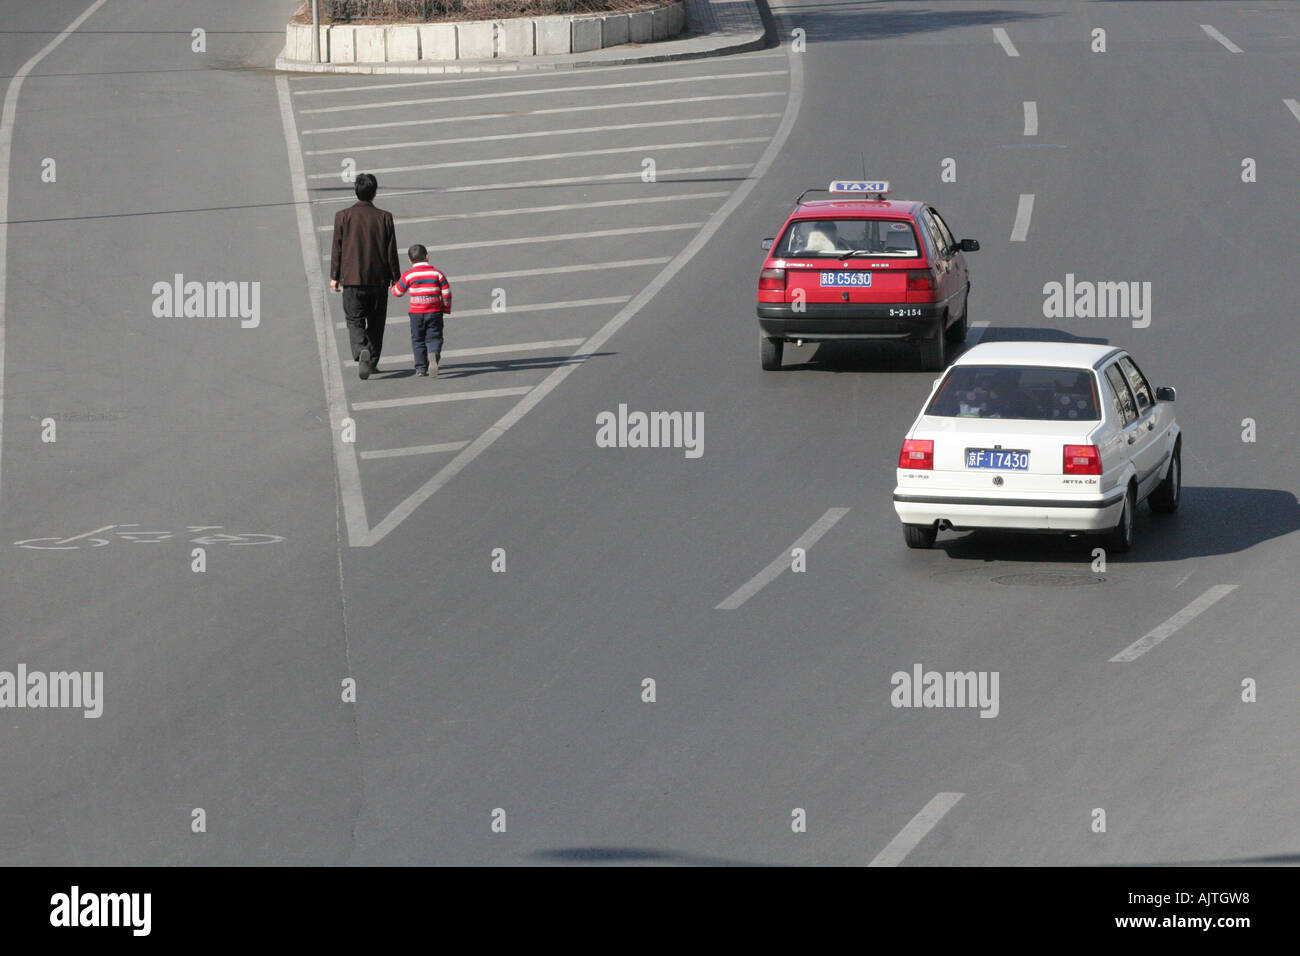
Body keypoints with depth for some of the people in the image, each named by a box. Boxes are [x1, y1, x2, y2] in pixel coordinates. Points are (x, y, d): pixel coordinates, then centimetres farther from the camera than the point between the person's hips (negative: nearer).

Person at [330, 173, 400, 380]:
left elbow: (337, 248, -1)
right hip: (378, 279, 1)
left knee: (355, 320, 2)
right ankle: (372, 361, 16)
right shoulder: (384, 217, -4)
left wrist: (334, 276, 7)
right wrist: (395, 277, 10)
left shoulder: (343, 216, -5)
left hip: (352, 278, -1)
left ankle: (361, 352, -24)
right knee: (376, 322, 13)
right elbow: (391, 251, 1)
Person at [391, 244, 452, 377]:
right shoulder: (436, 273, -2)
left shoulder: (408, 275, -3)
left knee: (418, 340, 12)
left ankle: (421, 368, 9)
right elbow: (446, 292, -1)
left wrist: (393, 286, 31)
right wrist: (446, 309, 13)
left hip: (416, 313, 0)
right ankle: (434, 354, -27)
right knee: (434, 338, 4)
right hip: (435, 312, 0)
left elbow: (398, 292, 7)